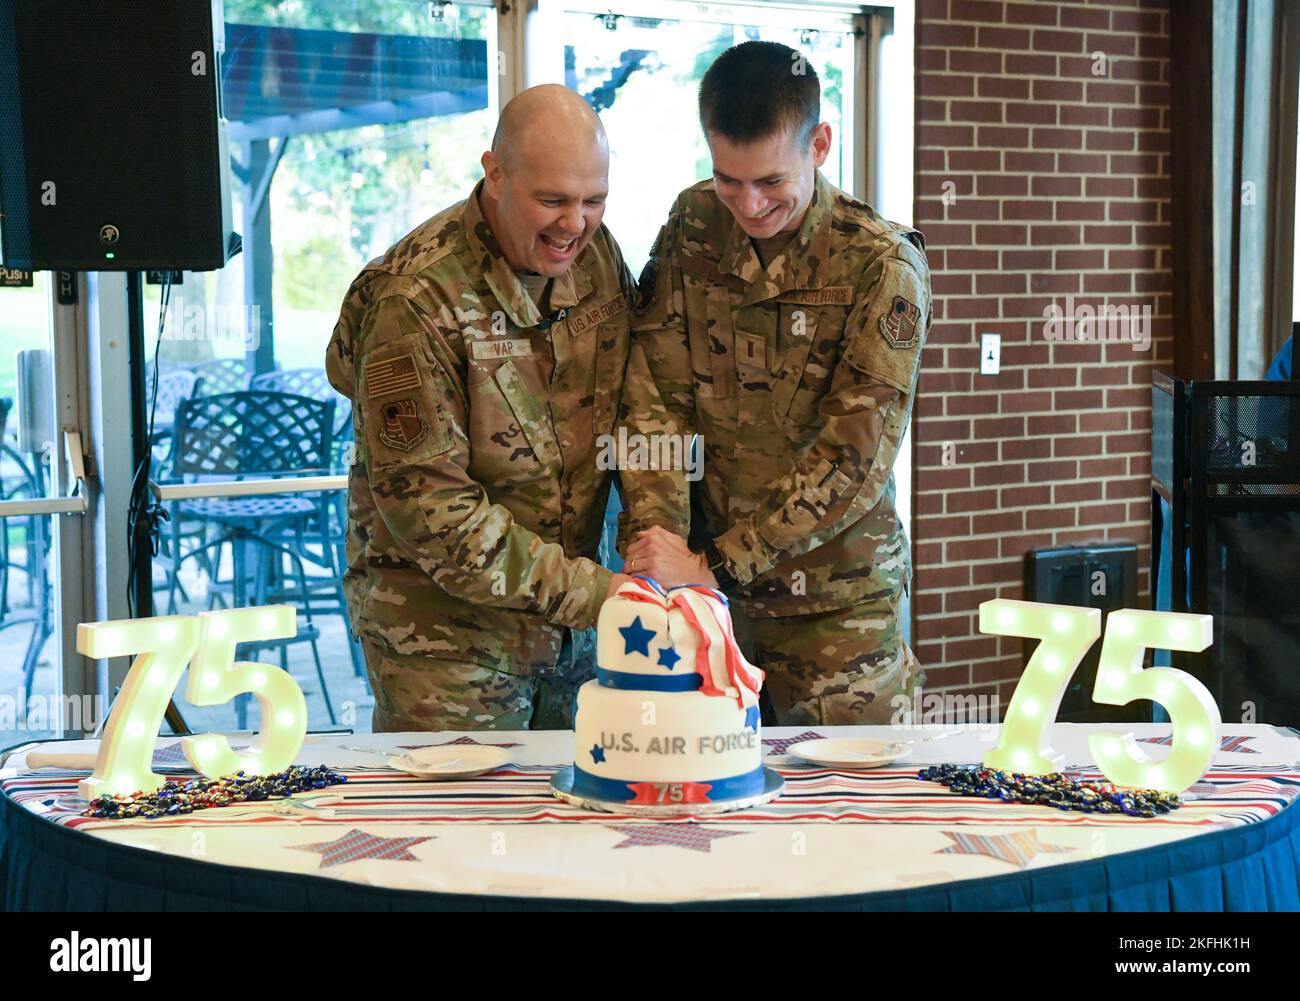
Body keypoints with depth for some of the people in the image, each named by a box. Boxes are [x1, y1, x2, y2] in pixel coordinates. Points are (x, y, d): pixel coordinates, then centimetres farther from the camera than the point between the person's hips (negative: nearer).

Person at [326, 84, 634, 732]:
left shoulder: (597, 254, -1)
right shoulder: (416, 301, -21)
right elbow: (426, 506, -21)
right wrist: (587, 592, -24)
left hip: (570, 623, 6)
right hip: (443, 632, -6)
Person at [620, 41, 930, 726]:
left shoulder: (882, 267, -12)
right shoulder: (692, 228, 2)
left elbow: (853, 461, -18)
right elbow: (655, 397, -4)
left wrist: (712, 563, -22)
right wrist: (654, 543, -18)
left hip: (834, 601, -3)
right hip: (702, 590, 3)